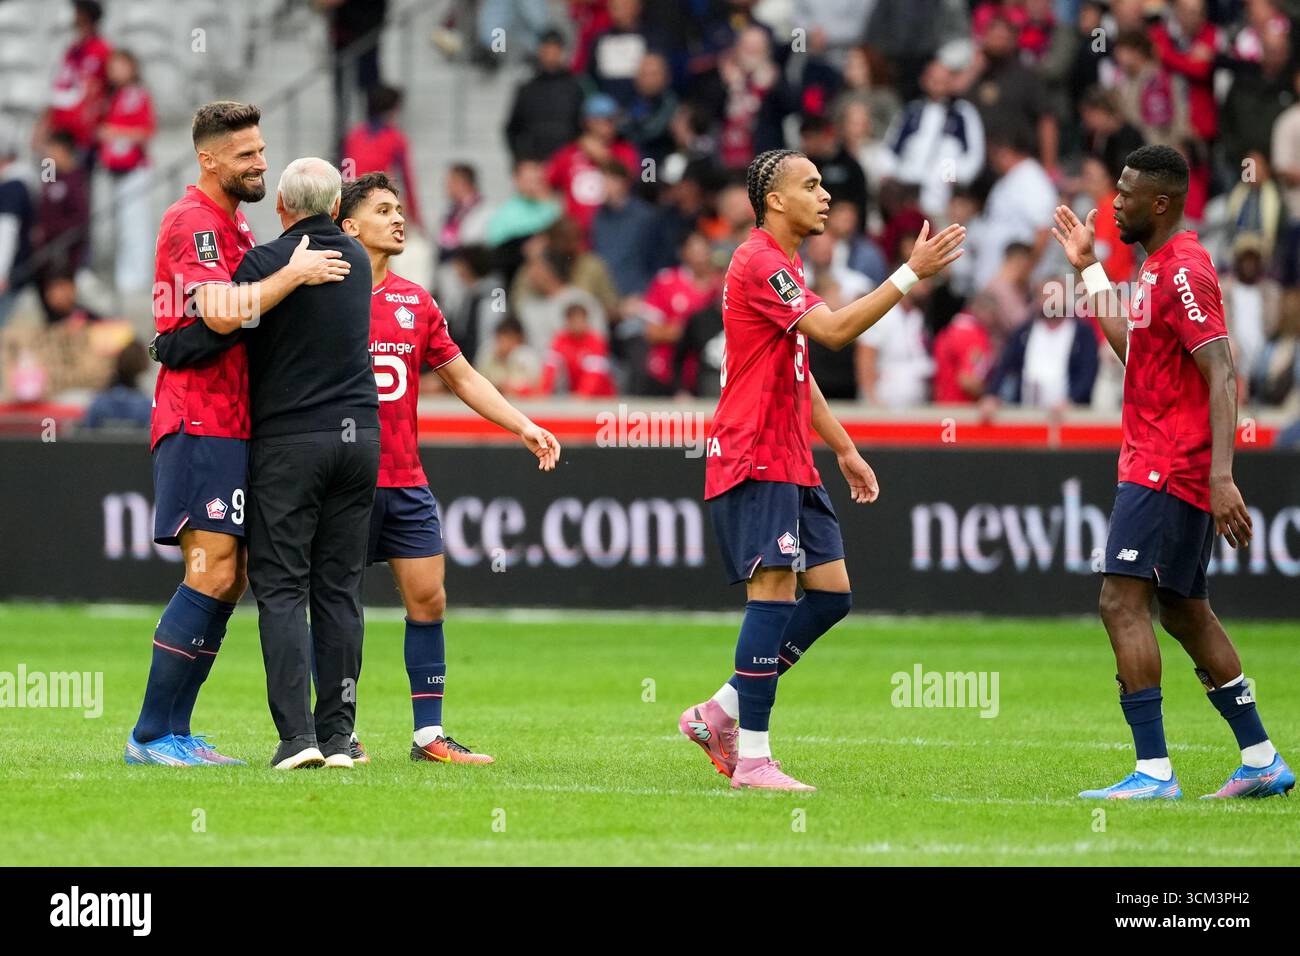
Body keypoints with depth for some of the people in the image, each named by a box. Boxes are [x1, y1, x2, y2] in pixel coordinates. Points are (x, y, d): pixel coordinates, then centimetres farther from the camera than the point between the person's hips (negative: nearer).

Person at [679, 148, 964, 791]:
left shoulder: (785, 265, 20)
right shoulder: (759, 263, -13)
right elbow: (834, 330, -24)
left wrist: (844, 450, 26)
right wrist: (911, 274, -24)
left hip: (790, 461, 10)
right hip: (753, 458, -10)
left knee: (831, 592, 6)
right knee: (775, 589, -14)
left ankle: (722, 713, 12)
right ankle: (752, 756, -13)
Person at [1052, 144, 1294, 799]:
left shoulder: (1184, 271, -15)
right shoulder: (1158, 267, 16)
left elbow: (1222, 376, -22)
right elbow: (1132, 346, 30)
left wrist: (1221, 475, -31)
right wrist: (1089, 269, 31)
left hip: (1167, 472, -11)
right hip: (1154, 467, 11)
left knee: (1121, 601, -15)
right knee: (1186, 613, 14)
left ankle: (1153, 771, -19)